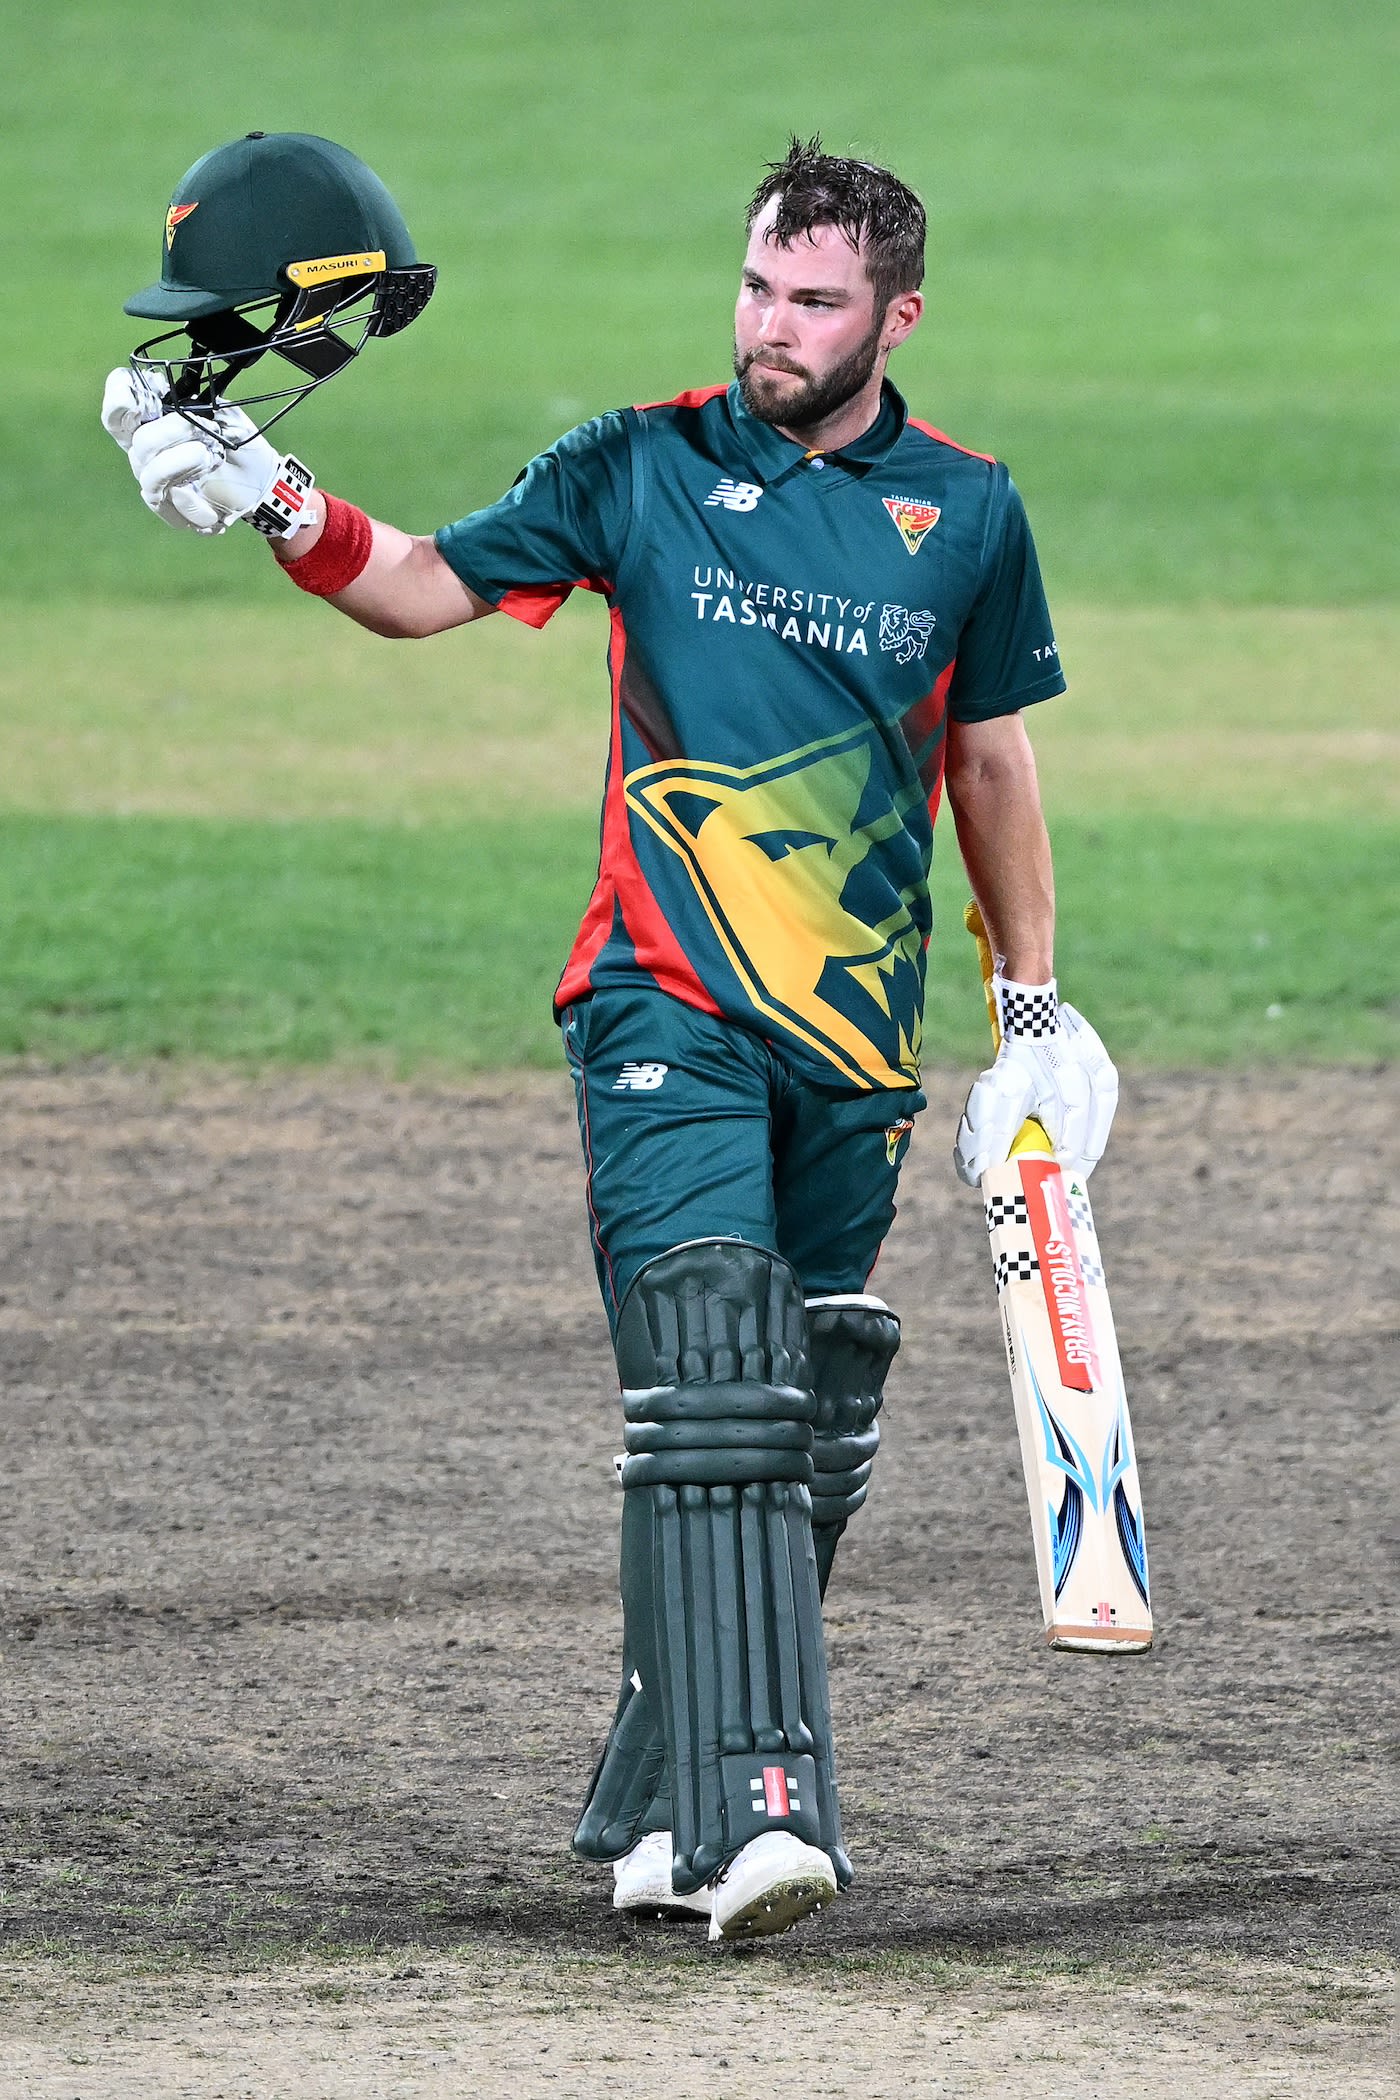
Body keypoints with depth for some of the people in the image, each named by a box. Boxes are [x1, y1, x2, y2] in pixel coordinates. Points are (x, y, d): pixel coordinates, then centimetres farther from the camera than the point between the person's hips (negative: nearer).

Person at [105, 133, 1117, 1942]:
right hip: (668, 1013, -3)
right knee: (711, 1389, -18)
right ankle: (748, 1811, -27)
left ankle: (656, 1808, 17)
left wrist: (1032, 1001, 21)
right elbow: (425, 587, -2)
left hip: (860, 1044, 3)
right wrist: (273, 505, -20)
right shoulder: (646, 468, 1)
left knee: (810, 1431, 5)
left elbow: (989, 757, 19)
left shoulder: (964, 510, 7)